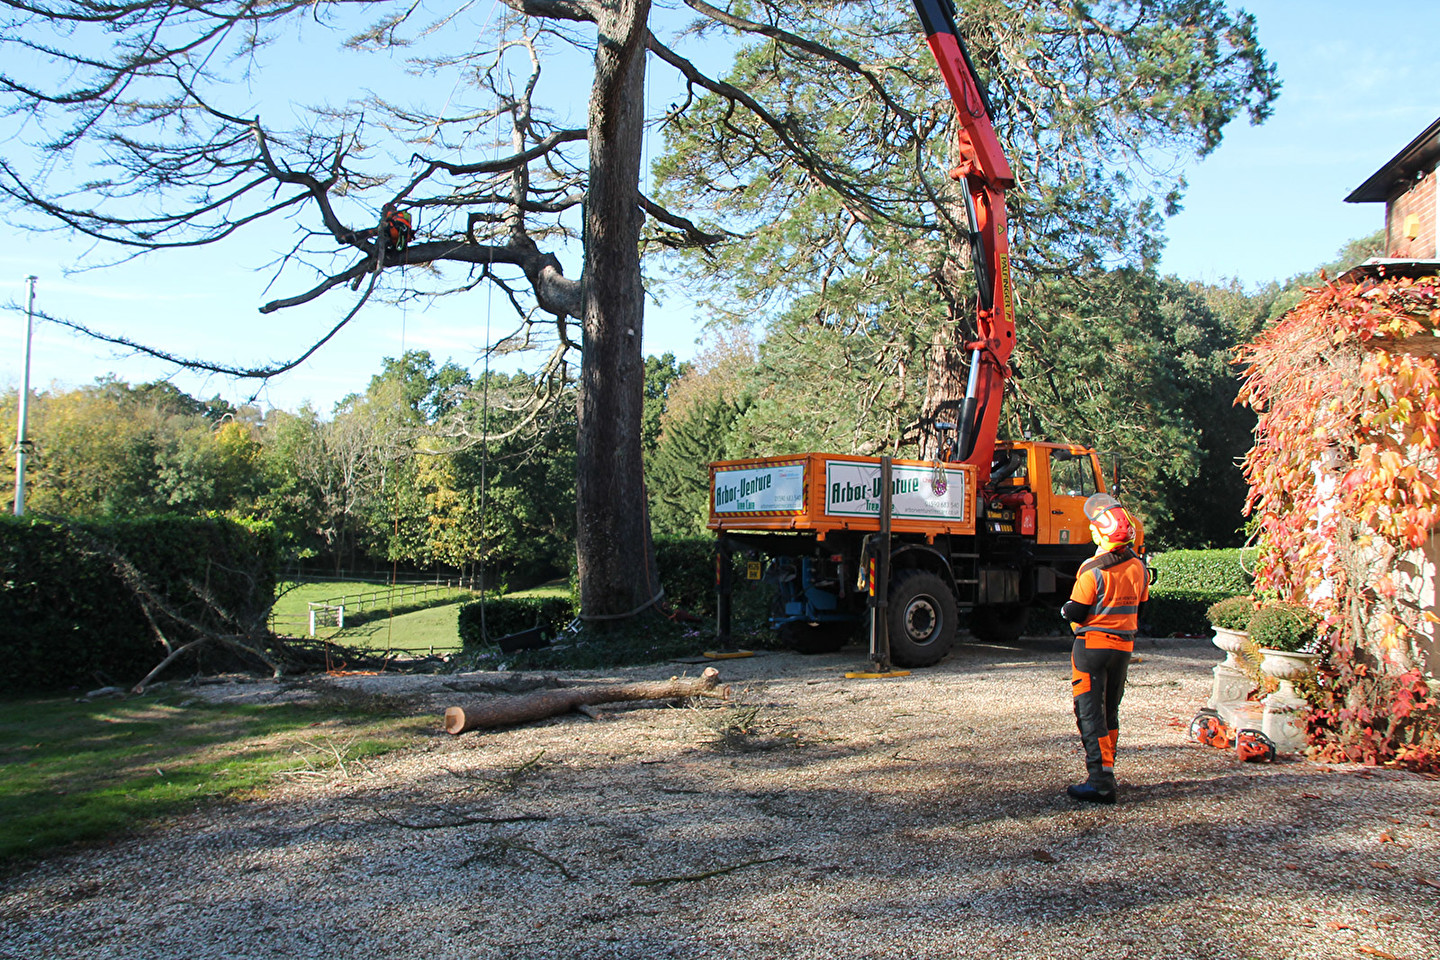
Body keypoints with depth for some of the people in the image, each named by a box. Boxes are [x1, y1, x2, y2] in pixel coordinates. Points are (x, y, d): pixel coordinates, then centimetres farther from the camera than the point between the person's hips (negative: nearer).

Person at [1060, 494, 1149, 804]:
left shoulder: (1093, 570, -19)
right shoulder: (1139, 568, 1)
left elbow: (1075, 612, -15)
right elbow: (1140, 607, 12)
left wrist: (1065, 609, 6)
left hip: (1092, 646, -7)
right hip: (1124, 647, 7)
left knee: (1090, 713, -4)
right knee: (1110, 711, 17)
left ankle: (1100, 782, -8)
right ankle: (1106, 774, 26)